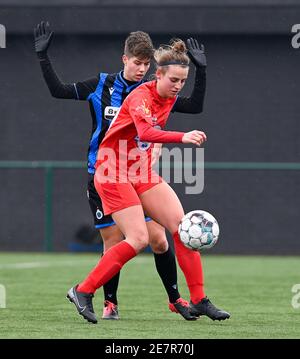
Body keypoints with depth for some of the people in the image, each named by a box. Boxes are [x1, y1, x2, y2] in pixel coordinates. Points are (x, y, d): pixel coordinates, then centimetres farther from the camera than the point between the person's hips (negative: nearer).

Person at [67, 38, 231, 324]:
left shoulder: (170, 97, 3)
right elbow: (145, 132, -43)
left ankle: (198, 301, 2)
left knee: (181, 226, -4)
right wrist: (181, 137, -57)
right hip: (114, 172, -8)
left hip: (141, 171, 8)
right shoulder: (140, 97, -23)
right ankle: (83, 291, -4)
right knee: (138, 239, -17)